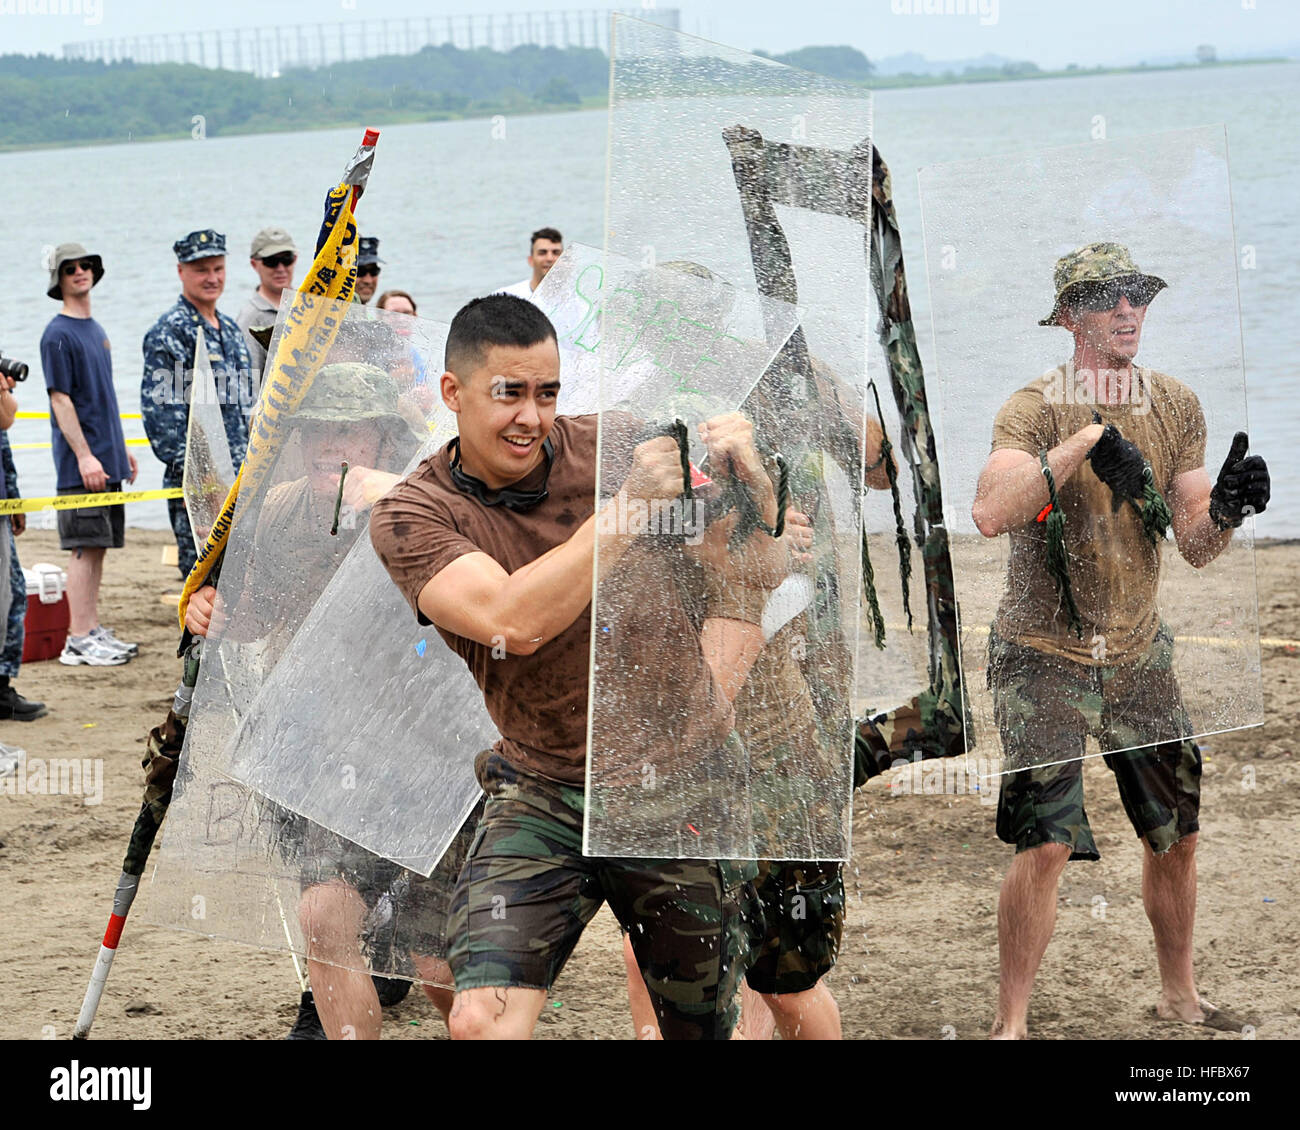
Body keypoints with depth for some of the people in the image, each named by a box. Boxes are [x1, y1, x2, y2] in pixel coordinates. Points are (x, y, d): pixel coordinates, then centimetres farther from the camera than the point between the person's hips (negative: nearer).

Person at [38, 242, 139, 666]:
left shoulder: (95, 330, 17)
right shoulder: (58, 335, -9)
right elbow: (60, 399, -14)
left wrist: (121, 449, 21)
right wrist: (84, 455, -20)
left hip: (108, 459, 8)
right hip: (80, 464, -8)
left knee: (99, 546, 10)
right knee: (85, 547, -9)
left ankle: (93, 629, 15)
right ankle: (79, 640, -7)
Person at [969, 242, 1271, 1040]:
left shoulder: (1177, 407, 4)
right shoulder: (1036, 409, -13)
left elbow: (1195, 548, 3)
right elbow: (990, 514, -31)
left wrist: (1225, 512, -19)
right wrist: (1085, 442, -37)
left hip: (1140, 653, 5)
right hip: (1046, 654, -5)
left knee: (1177, 835, 11)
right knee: (1048, 845, -13)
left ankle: (1180, 996, 31)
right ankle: (1011, 1022, 1)